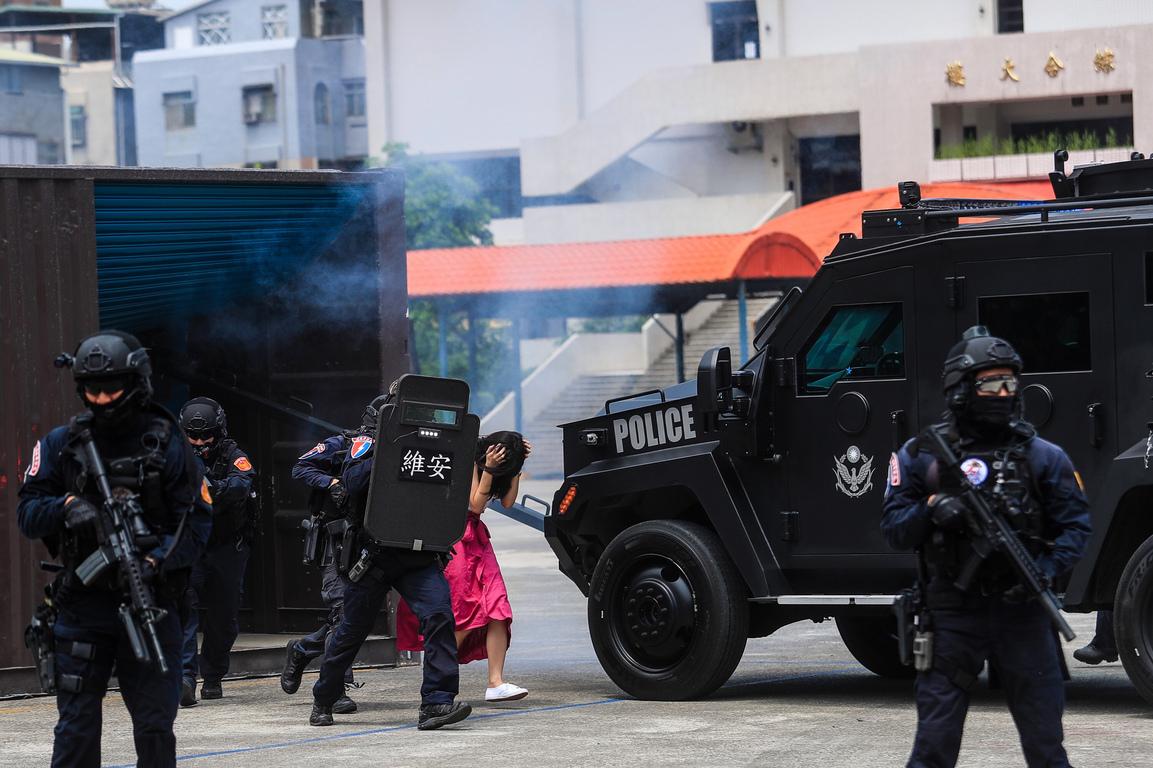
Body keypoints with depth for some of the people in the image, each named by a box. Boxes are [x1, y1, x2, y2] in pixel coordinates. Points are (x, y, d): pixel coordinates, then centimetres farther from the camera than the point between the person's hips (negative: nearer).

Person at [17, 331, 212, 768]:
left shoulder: (166, 444, 1)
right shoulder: (60, 445, 6)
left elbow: (196, 523, -2)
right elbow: (27, 515, 5)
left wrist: (157, 561, -20)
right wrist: (67, 506, -17)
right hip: (83, 605, 1)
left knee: (155, 728, 3)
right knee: (76, 729, 2)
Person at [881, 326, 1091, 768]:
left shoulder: (1042, 457, 5)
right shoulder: (919, 456, 4)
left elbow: (1075, 526, 4)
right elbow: (893, 530, 4)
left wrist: (1043, 573, -13)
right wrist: (931, 511, -16)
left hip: (1021, 612, 1)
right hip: (952, 614, -1)